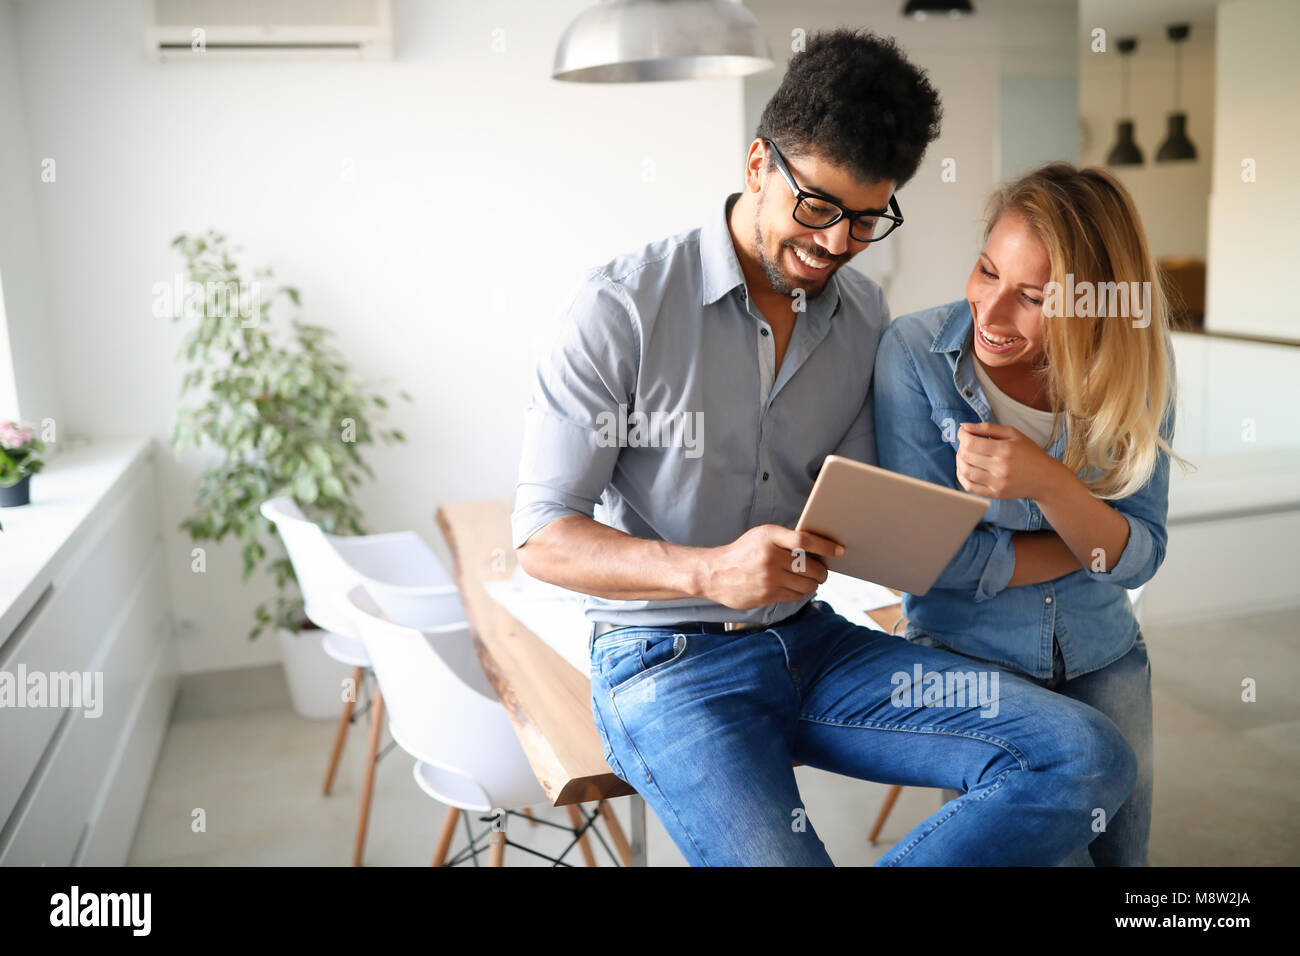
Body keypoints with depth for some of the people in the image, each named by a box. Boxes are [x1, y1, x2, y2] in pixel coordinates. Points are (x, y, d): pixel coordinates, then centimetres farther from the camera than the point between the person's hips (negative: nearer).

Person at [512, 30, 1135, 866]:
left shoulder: (864, 317, 7)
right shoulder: (622, 308, -10)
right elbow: (542, 537, -11)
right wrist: (708, 571, -27)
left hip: (812, 639, 6)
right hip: (665, 661, -5)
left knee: (1089, 759, -11)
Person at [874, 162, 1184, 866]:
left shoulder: (1138, 368, -10)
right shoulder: (915, 353, -19)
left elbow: (1139, 560, -12)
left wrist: (1048, 484, -31)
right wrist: (1095, 541, -12)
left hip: (1101, 657, 4)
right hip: (966, 655, -3)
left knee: (1121, 852, 11)